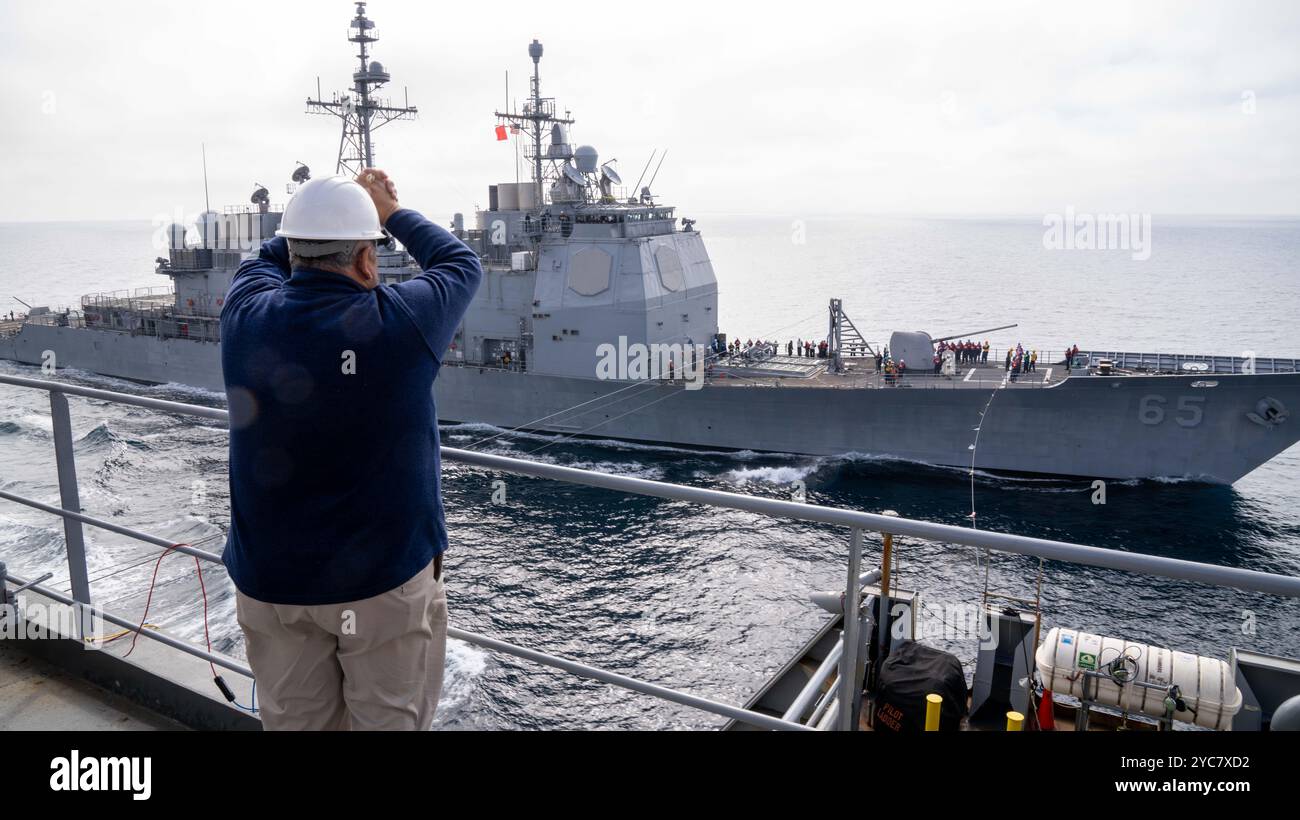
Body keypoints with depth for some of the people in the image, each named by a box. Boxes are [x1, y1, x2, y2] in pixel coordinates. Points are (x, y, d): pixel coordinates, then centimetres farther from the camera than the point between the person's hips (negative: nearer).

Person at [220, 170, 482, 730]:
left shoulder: (247, 317, -8)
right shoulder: (398, 321, -17)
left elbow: (267, 258, 16)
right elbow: (462, 264, 4)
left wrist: (344, 204, 22)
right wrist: (392, 212, 16)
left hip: (270, 579, 4)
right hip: (386, 578, -3)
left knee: (294, 722, 18)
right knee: (389, 722, 11)